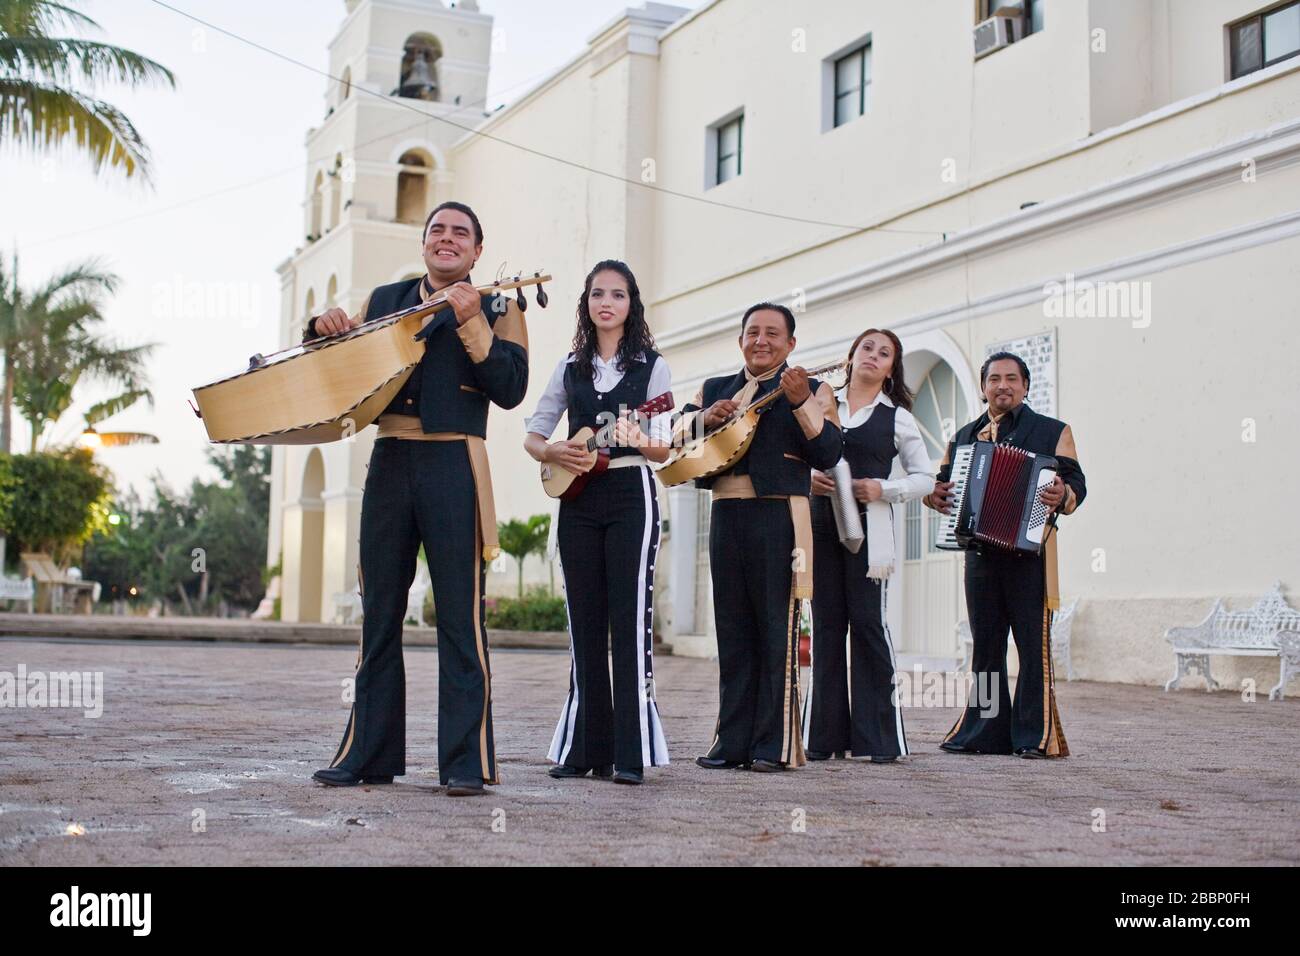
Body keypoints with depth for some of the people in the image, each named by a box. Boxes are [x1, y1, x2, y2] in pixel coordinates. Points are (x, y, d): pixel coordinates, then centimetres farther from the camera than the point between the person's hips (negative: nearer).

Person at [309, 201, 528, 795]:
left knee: (460, 618, -5)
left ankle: (466, 762, 0)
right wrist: (326, 329, 1)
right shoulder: (383, 301, 18)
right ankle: (368, 754, 16)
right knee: (378, 616, 7)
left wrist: (471, 322, -14)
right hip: (388, 462, 4)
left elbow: (510, 389, -7)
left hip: (454, 467, -4)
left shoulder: (497, 309, 6)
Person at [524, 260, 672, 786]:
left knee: (630, 620, -7)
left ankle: (631, 752, -5)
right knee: (585, 623, 5)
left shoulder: (652, 366, 3)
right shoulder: (570, 367, 13)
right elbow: (532, 433, 15)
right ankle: (586, 747, 10)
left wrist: (641, 441, -27)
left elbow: (663, 449, -4)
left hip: (631, 496, -4)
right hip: (577, 499, 4)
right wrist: (552, 453, -7)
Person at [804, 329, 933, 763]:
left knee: (868, 622, -5)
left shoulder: (897, 418, 8)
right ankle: (825, 734, 8)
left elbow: (924, 477, 8)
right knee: (826, 624, 3)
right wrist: (807, 479, -5)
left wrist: (883, 489, -8)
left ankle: (877, 736, 1)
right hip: (821, 524, 2)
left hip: (868, 528, -2)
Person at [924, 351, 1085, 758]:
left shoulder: (1052, 431, 7)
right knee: (985, 645, 8)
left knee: (1034, 645, -5)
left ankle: (1036, 735, -2)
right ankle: (984, 731, 15)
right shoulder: (964, 435, 19)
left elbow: (1075, 482, -1)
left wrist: (1063, 495, -24)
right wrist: (933, 493, 0)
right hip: (979, 553, 4)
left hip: (1029, 553, -4)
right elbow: (941, 479, 23)